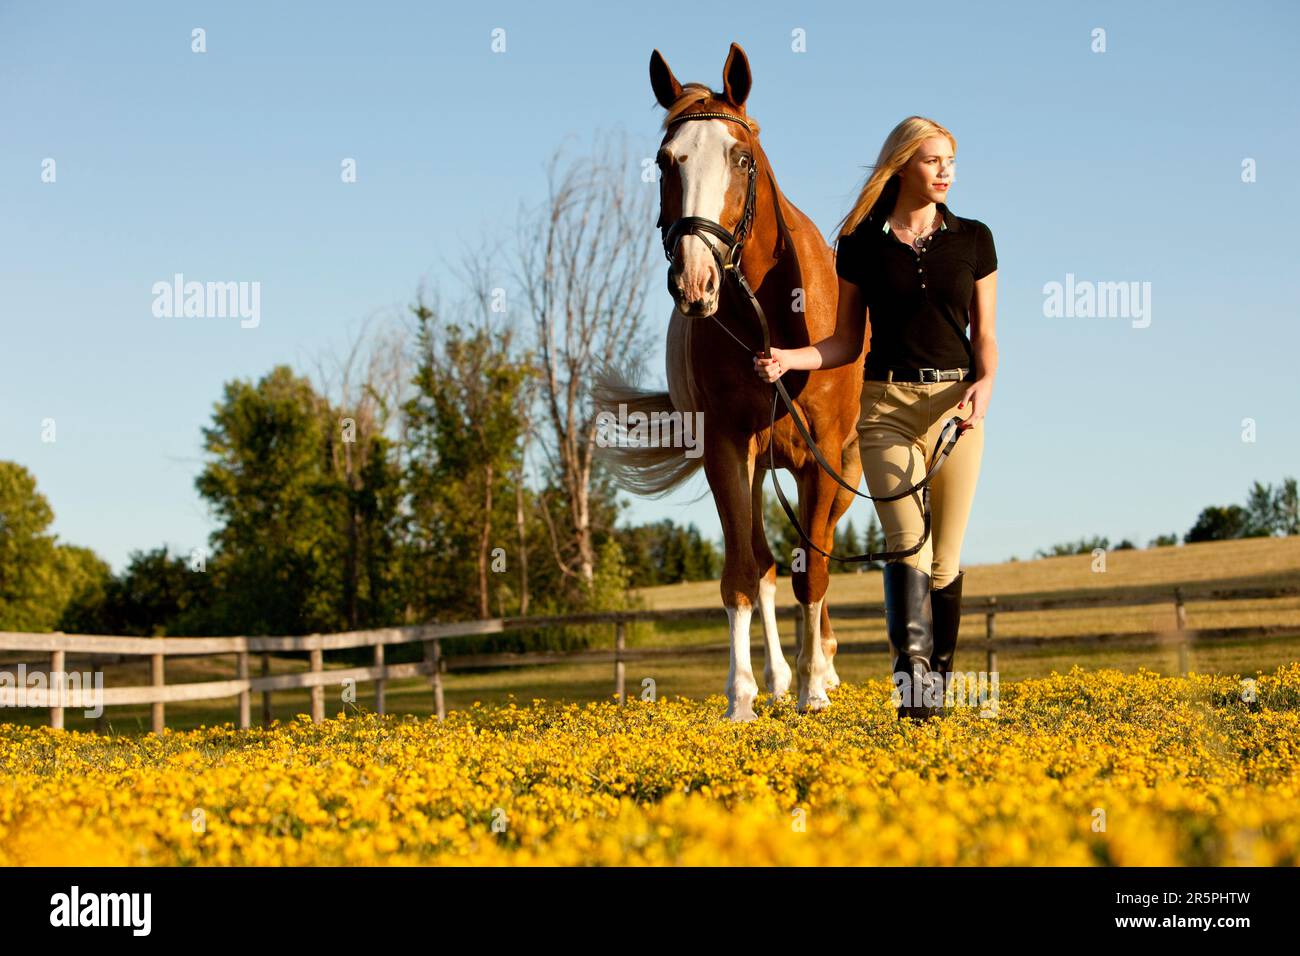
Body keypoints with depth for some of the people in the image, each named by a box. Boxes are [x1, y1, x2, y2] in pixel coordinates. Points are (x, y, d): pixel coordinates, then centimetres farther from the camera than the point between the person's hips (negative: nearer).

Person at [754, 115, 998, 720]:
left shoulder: (973, 239, 7)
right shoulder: (861, 244, 5)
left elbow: (985, 336, 8)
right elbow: (848, 342, 8)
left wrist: (984, 385, -13)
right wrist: (790, 359, -9)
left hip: (957, 403, 1)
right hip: (886, 404, -1)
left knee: (945, 557, 3)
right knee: (908, 545, -16)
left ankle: (937, 687, 14)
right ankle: (911, 680, -26)